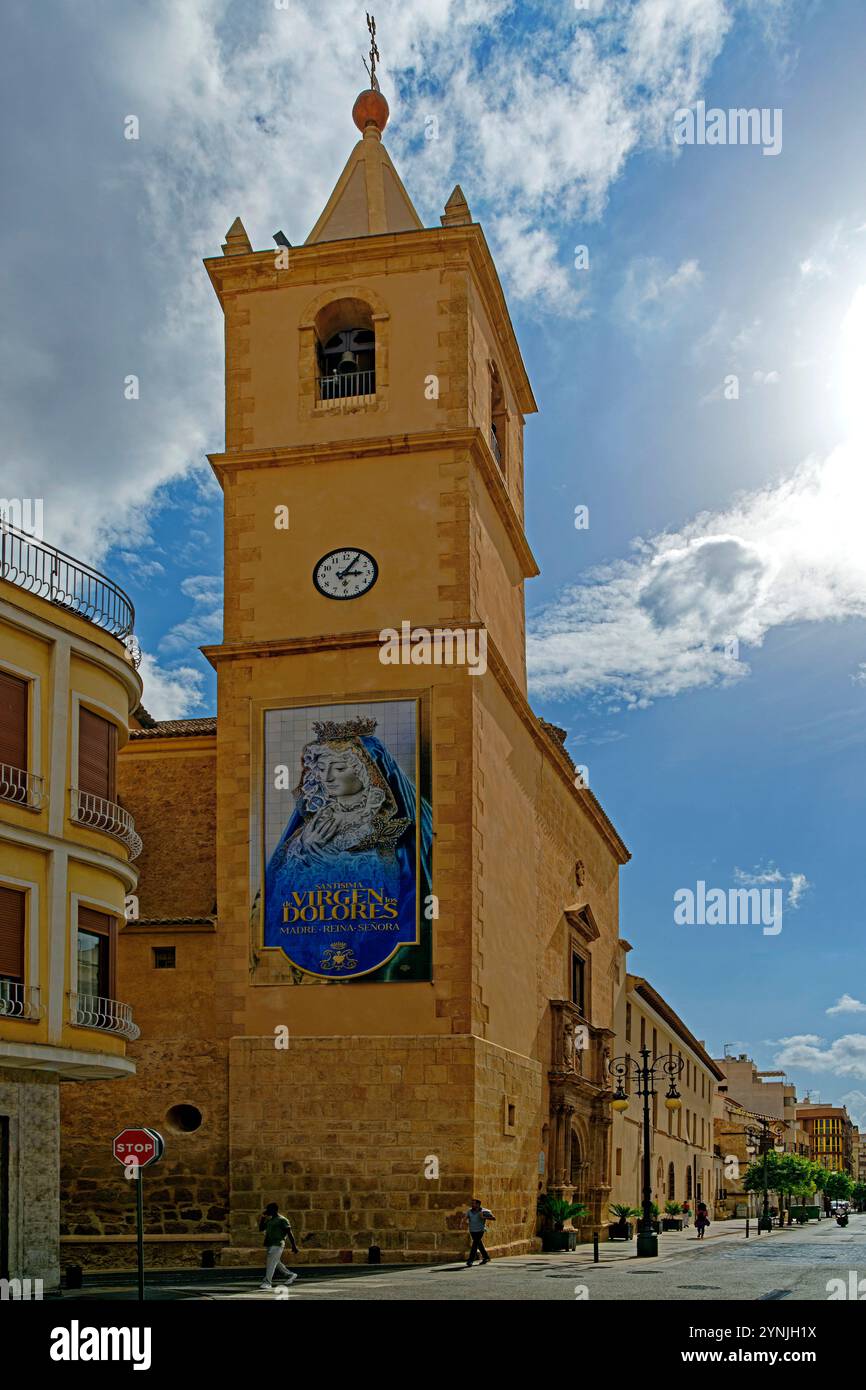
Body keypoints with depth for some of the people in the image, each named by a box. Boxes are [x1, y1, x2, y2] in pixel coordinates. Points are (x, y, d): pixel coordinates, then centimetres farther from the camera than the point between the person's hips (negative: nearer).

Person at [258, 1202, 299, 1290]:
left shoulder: (282, 1220, -6)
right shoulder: (269, 1220, 17)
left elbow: (289, 1233, -7)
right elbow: (261, 1228, 22)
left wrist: (293, 1246, -9)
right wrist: (262, 1217, 12)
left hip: (277, 1245, -9)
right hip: (269, 1245, 9)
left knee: (271, 1263, -13)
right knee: (277, 1263, 15)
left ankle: (267, 1282, -15)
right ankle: (290, 1275, 28)